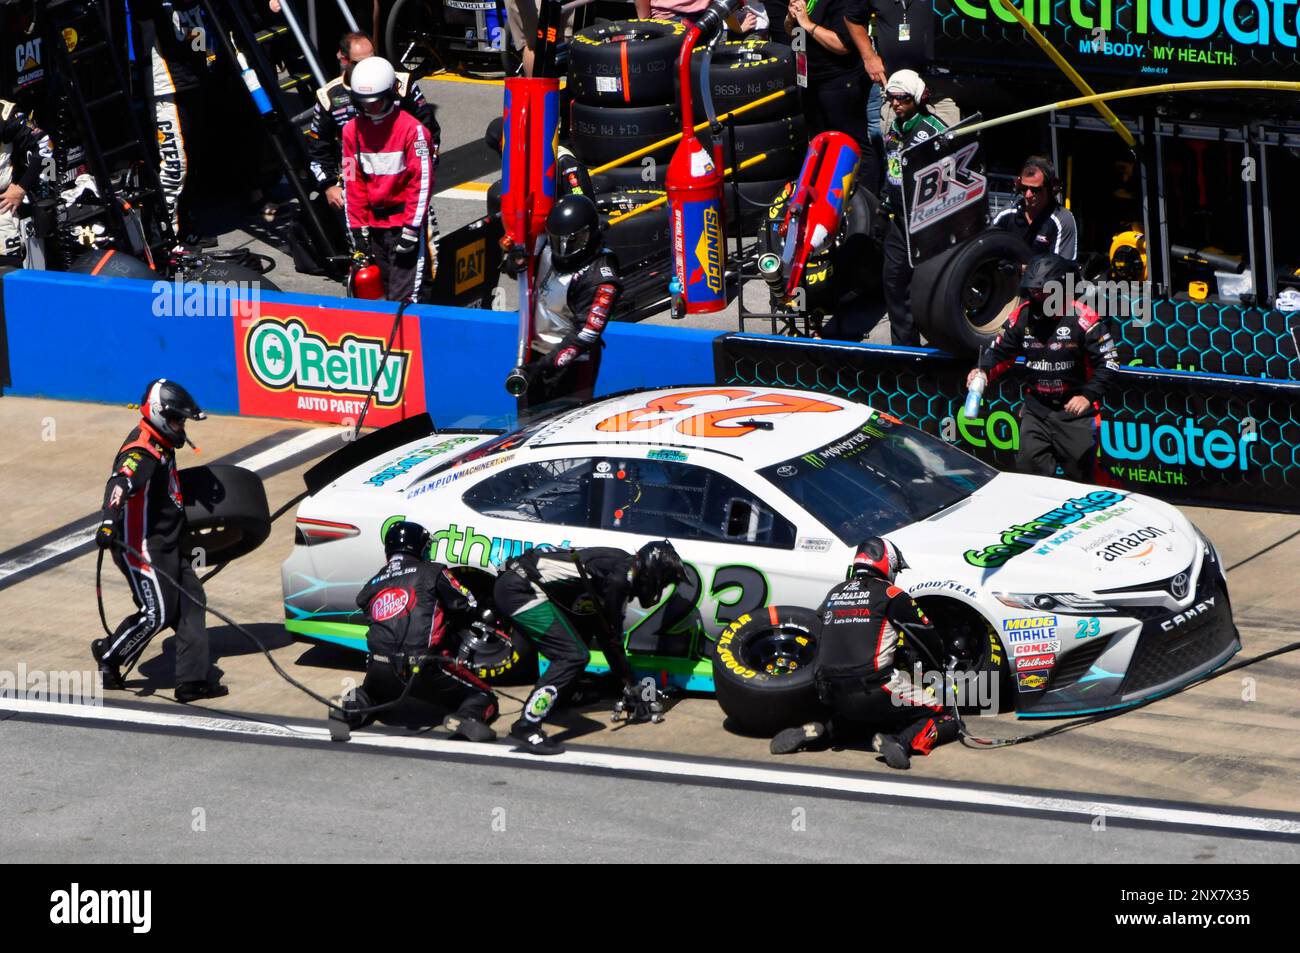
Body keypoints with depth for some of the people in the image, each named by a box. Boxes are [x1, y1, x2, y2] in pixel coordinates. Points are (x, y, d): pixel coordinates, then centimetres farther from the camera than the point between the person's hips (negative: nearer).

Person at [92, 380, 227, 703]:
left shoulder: (161, 448, 13)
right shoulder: (141, 453, -19)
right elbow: (119, 485, -38)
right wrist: (109, 522, -54)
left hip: (167, 547, 10)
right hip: (142, 548, -10)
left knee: (191, 603, 5)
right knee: (156, 614, -10)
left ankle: (194, 679, 5)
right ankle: (109, 656, 10)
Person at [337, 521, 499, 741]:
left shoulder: (373, 585, 16)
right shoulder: (432, 573, 4)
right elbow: (467, 604, 9)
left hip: (380, 671, 4)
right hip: (424, 671, -4)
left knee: (371, 695, 38)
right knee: (484, 698, 4)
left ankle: (352, 707, 2)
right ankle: (466, 719, -31)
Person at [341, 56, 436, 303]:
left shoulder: (412, 129, -12)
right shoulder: (352, 130, 5)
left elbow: (422, 180, -13)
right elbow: (352, 181, 10)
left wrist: (411, 228, -15)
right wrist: (357, 225, 6)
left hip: (404, 219, -6)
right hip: (374, 224, 6)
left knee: (404, 296, -11)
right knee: (386, 291, 11)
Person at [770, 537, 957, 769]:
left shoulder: (834, 594, 16)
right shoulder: (890, 595, -1)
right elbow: (928, 638, 5)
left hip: (832, 696, 6)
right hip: (874, 689, -6)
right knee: (947, 723, 2)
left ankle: (817, 732, 9)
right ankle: (901, 742, -26)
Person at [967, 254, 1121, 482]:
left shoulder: (1082, 318, -16)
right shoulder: (1022, 316, 0)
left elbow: (1108, 363, -14)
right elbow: (1000, 350, 10)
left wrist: (1088, 396, -24)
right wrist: (984, 371, -11)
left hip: (1075, 410, -5)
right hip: (1036, 409, 5)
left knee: (1081, 475, 2)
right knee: (1029, 470, 1)